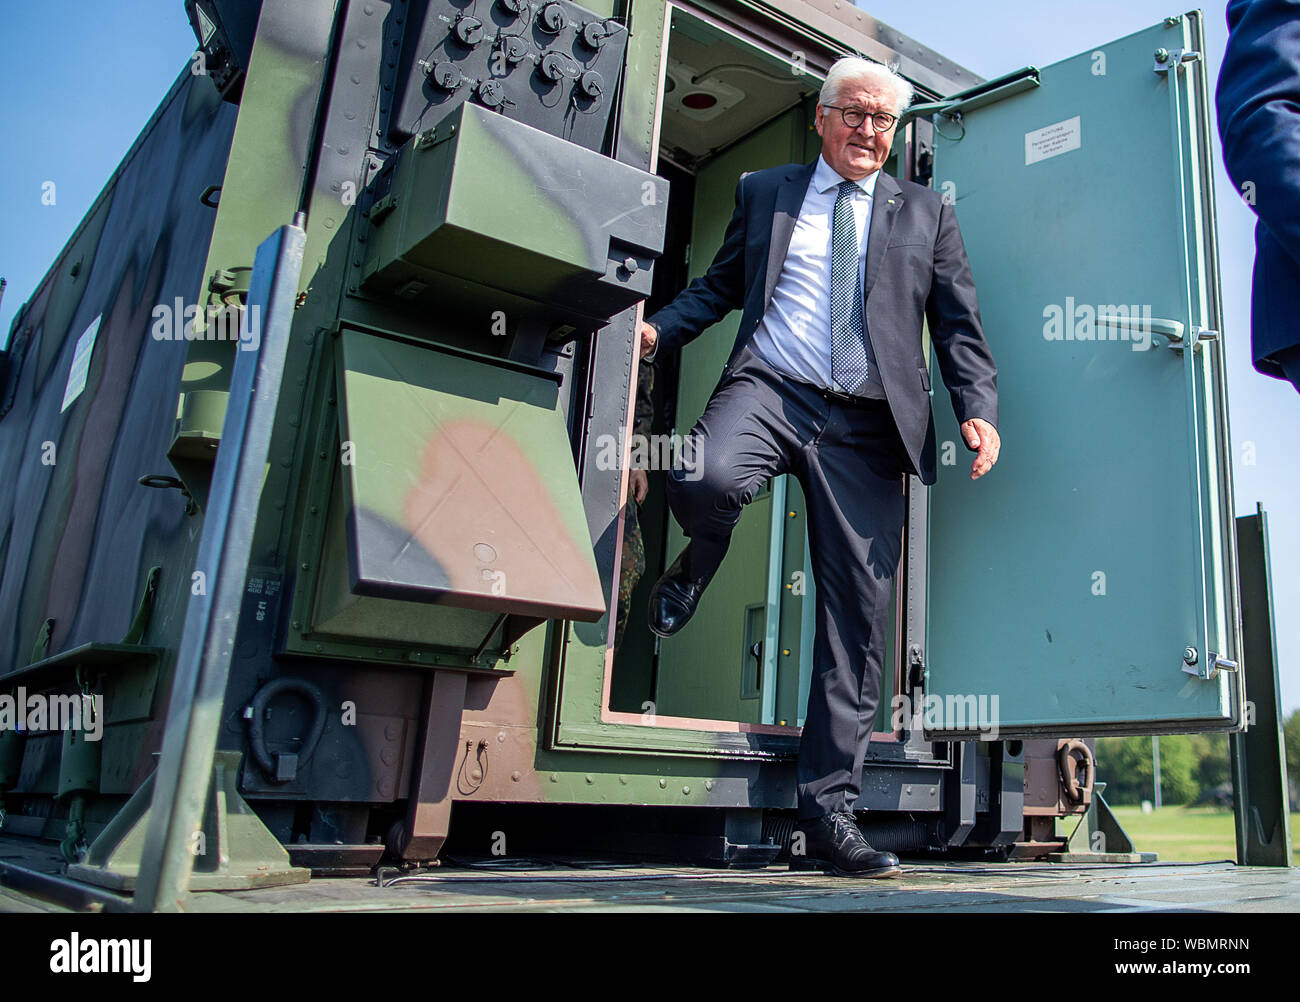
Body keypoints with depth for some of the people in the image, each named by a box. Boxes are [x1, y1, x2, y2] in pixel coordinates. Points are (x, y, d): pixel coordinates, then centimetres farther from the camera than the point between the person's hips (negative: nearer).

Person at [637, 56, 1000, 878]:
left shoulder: (927, 214, 20)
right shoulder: (765, 192, 21)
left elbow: (961, 327, 14)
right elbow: (720, 285, 22)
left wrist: (979, 410, -2)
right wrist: (658, 330, 4)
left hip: (867, 425, 1)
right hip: (770, 389, -1)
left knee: (859, 614, -4)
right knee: (704, 479, -36)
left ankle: (830, 812, 7)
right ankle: (700, 562, 4)